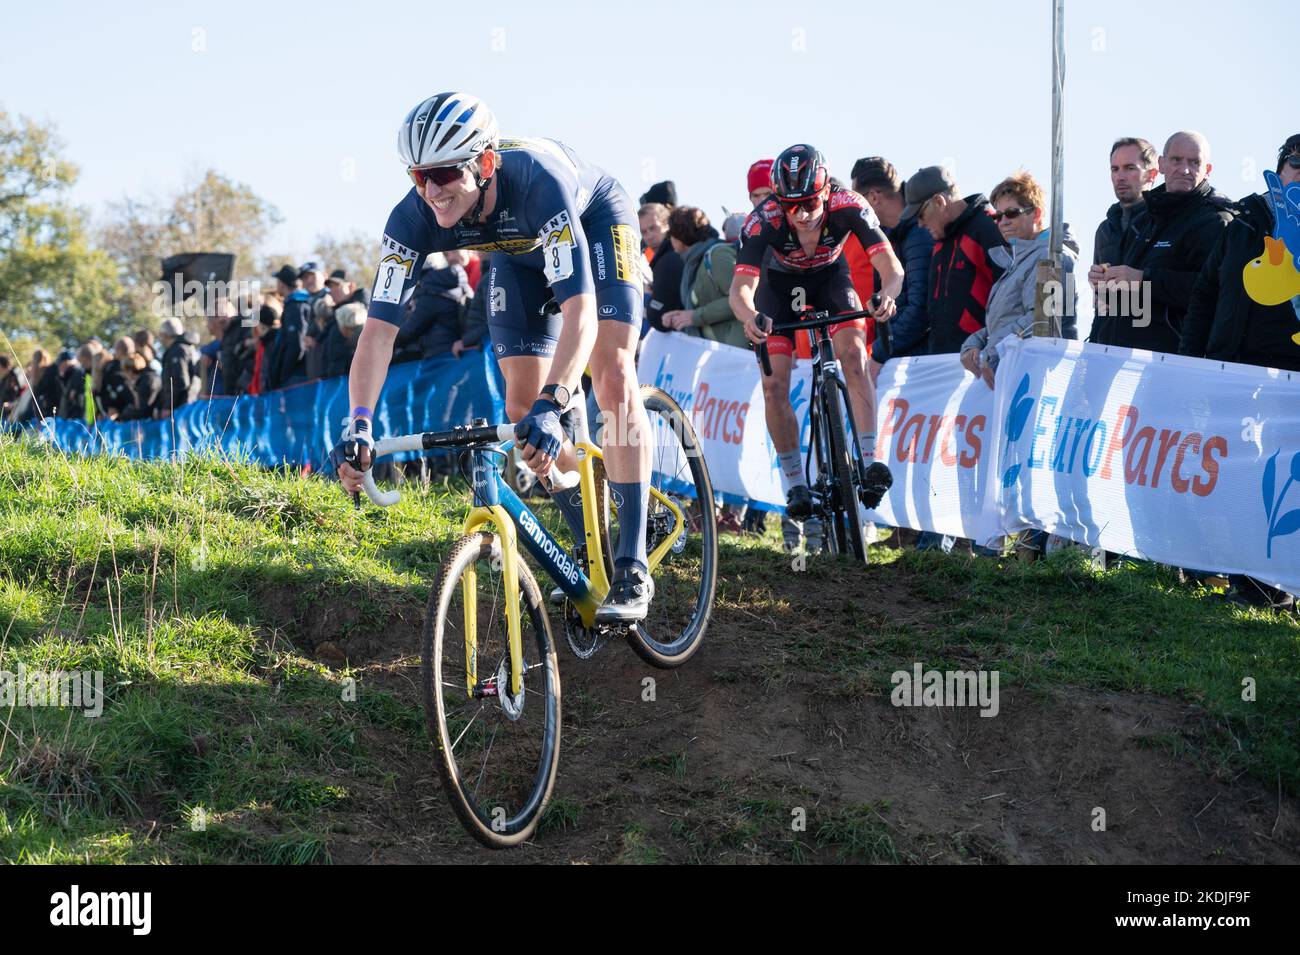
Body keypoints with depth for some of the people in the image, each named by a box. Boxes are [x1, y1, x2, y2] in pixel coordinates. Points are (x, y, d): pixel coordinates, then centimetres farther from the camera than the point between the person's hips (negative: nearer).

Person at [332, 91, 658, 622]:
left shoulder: (537, 179, -45)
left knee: (612, 378, -22)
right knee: (522, 407, -5)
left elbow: (579, 308, -50)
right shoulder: (414, 218, -32)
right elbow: (380, 327, -32)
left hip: (595, 223, -5)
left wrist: (552, 404, -63)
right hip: (517, 251, 5)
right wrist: (359, 424, -46)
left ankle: (632, 567, -20)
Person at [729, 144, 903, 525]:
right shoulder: (764, 220, -36)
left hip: (829, 275, 0)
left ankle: (869, 462, -19)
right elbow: (740, 288, -42)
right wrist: (750, 317, -65)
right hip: (779, 281, 0)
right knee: (774, 385, -12)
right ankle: (796, 485, 0)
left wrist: (888, 294, -59)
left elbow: (892, 267, -36)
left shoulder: (847, 206, -34)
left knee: (854, 359, -23)